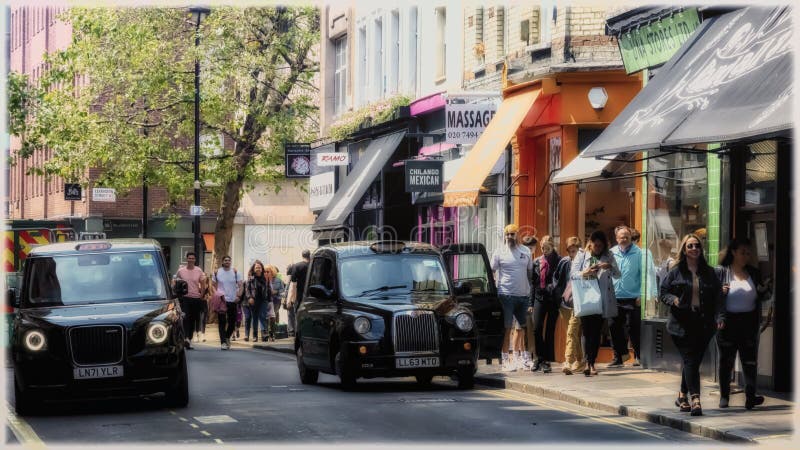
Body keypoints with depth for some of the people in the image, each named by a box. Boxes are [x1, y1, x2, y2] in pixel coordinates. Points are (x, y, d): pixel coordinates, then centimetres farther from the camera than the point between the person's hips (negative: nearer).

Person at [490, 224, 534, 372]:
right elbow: (491, 272, 1)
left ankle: (526, 357, 16)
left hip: (524, 295, 4)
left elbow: (530, 271, 16)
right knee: (507, 328, -2)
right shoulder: (499, 252, -1)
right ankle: (505, 360, 2)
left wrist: (531, 289, 9)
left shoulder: (525, 251, 10)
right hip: (506, 295, -4)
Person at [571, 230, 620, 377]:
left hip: (602, 299, 2)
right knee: (587, 330, -8)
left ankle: (592, 362, 9)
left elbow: (617, 275, 4)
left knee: (597, 331, 4)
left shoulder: (608, 256, 9)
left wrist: (610, 267, -17)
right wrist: (585, 273, -22)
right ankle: (587, 362, -12)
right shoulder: (581, 255, 4)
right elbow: (572, 274, -3)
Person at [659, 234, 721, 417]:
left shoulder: (708, 273, 9)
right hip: (682, 324, -3)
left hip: (703, 324, 3)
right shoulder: (676, 272, 3)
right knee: (690, 360, -11)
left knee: (693, 361, 10)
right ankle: (695, 399, -18)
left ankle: (682, 396, 26)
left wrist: (714, 317, 0)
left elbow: (717, 295, 13)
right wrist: (674, 300, -16)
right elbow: (663, 292, 5)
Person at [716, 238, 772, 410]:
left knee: (750, 361, -5)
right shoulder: (721, 272, 2)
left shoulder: (754, 273, 12)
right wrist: (720, 291, -21)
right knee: (726, 361, 7)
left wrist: (764, 290, -4)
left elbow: (763, 298, 18)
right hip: (727, 323, -2)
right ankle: (724, 397, 16)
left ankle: (750, 397, -9)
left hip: (749, 323, 2)